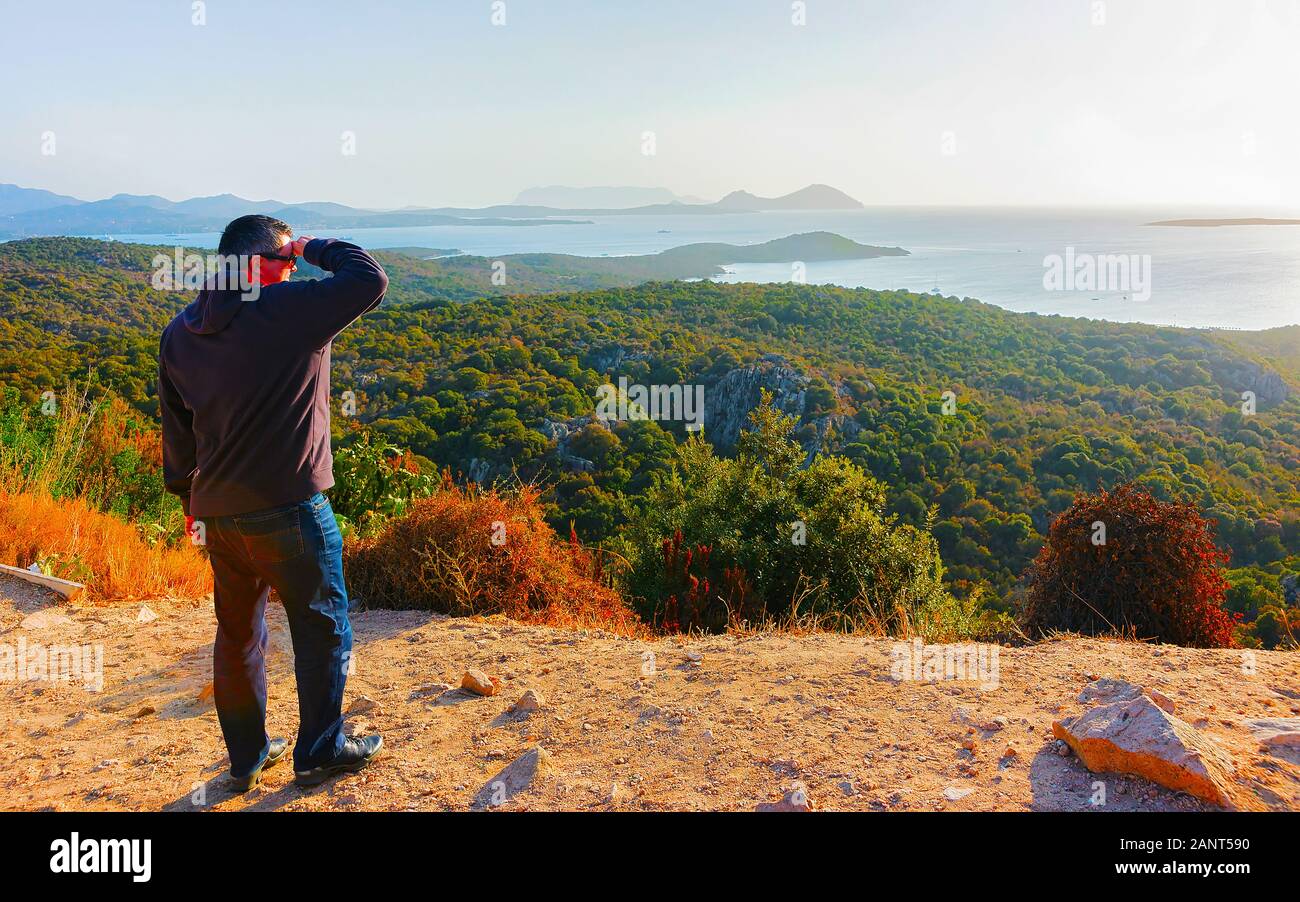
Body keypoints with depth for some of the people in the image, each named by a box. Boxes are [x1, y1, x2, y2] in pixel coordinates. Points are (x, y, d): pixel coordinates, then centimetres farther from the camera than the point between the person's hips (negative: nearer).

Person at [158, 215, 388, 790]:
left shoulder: (179, 333, 9)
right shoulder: (287, 311, -14)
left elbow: (176, 429, 14)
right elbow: (370, 279, -13)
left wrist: (190, 501, 23)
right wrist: (314, 248, 2)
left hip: (218, 513, 7)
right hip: (290, 508, -7)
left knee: (238, 633, 19)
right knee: (323, 628, 10)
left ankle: (246, 757, 31)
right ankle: (319, 752, 21)